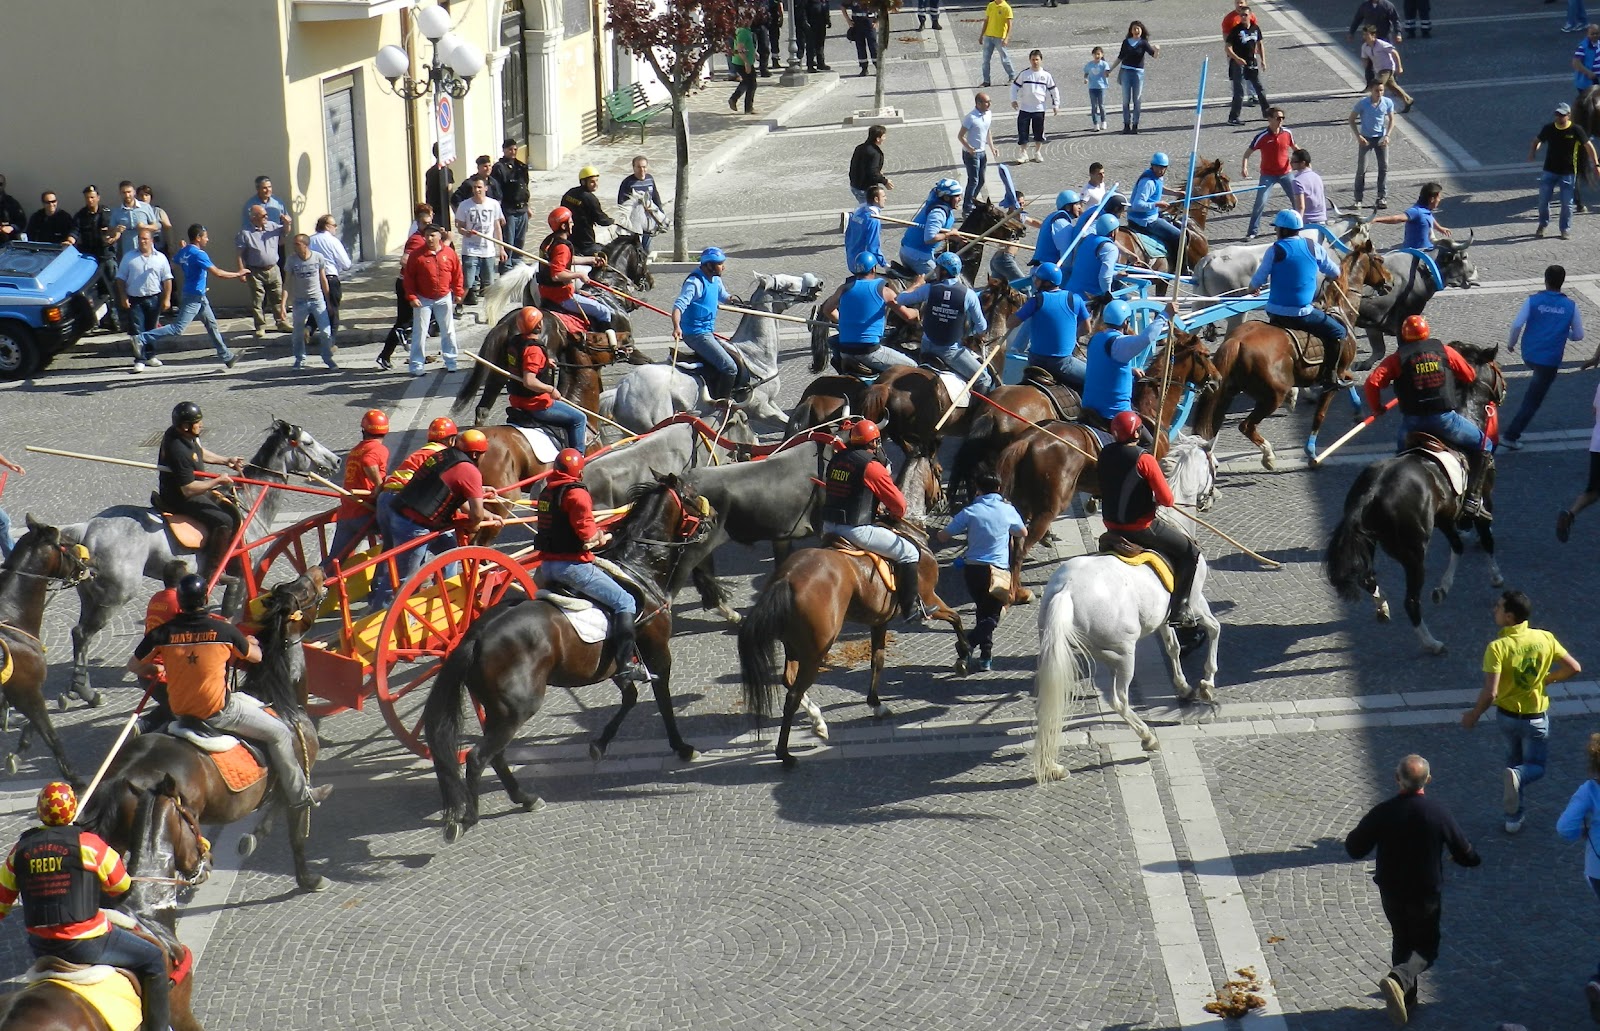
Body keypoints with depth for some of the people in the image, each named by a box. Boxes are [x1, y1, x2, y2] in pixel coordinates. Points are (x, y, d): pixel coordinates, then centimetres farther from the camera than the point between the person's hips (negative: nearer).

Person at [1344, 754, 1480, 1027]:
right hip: (1426, 893, -2)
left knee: (1402, 941, 24)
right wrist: (1473, 859, 16)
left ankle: (1407, 998, 29)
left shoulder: (1382, 813, -18)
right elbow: (1465, 855, -8)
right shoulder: (1439, 813, -18)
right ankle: (1399, 979, -15)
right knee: (1426, 947, 14)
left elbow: (1354, 849, -8)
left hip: (1391, 892, 2)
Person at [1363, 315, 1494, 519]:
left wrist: (1376, 407, 10)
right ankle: (1473, 498, 1)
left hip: (1412, 422, 1)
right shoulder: (1444, 351, 8)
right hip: (1445, 417, -1)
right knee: (1484, 446, 15)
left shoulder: (1397, 359, 5)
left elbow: (1373, 381, -6)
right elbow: (1470, 376, 14)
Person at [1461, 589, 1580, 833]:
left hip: (1507, 714, -1)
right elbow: (1574, 668, -6)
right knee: (1535, 767, 17)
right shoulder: (1545, 639, -14)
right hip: (1536, 717, 1)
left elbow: (1490, 693, -27)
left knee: (1514, 760, 26)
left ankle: (1513, 817, 24)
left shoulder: (1497, 647, -24)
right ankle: (1518, 777, -19)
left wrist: (1473, 715, -9)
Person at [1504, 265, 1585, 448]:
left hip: (1529, 355, 2)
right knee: (1533, 401, 6)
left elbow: (1517, 324, -14)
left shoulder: (1533, 301, -6)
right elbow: (1578, 335, 1)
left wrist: (1511, 343, 4)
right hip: (1550, 360, -2)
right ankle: (1511, 435, 3)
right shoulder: (1571, 306, -4)